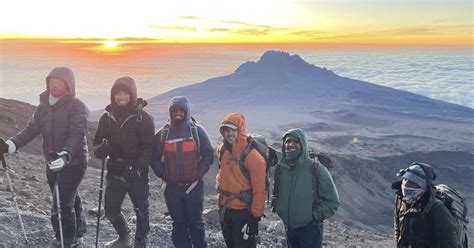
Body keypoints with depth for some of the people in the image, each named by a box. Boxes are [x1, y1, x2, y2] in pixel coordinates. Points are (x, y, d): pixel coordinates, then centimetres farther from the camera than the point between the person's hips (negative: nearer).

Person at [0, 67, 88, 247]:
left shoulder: (77, 106, -13)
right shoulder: (44, 105, 6)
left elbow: (76, 135, -24)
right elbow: (31, 129, 3)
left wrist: (65, 155, -41)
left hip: (73, 162, -6)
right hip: (53, 163, 6)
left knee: (61, 206, -9)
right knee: (70, 201, 19)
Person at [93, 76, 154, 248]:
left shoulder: (143, 118, -7)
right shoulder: (107, 117, 5)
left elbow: (148, 147, -10)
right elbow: (98, 142, 10)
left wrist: (137, 167, -22)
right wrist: (101, 149, -14)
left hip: (137, 173, -4)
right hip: (114, 172, 4)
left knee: (141, 210, 1)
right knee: (111, 211, 12)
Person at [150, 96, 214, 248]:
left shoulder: (197, 130, -2)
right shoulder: (163, 133, 3)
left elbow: (208, 155, -1)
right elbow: (154, 157, 10)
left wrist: (198, 174, -8)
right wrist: (163, 175, -1)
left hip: (193, 186, -2)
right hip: (172, 188, 2)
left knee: (195, 223, 7)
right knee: (178, 223, 10)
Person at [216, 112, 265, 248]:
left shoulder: (252, 155, -21)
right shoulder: (222, 150, 0)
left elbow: (259, 190, -20)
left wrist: (255, 216, -20)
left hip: (243, 211, -7)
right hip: (225, 209, 7)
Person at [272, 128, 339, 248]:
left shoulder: (316, 169, -15)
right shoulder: (280, 168, -1)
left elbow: (332, 201, -9)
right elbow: (276, 193, 18)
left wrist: (314, 216, -15)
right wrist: (277, 207, 3)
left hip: (310, 230, -5)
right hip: (289, 229, 5)